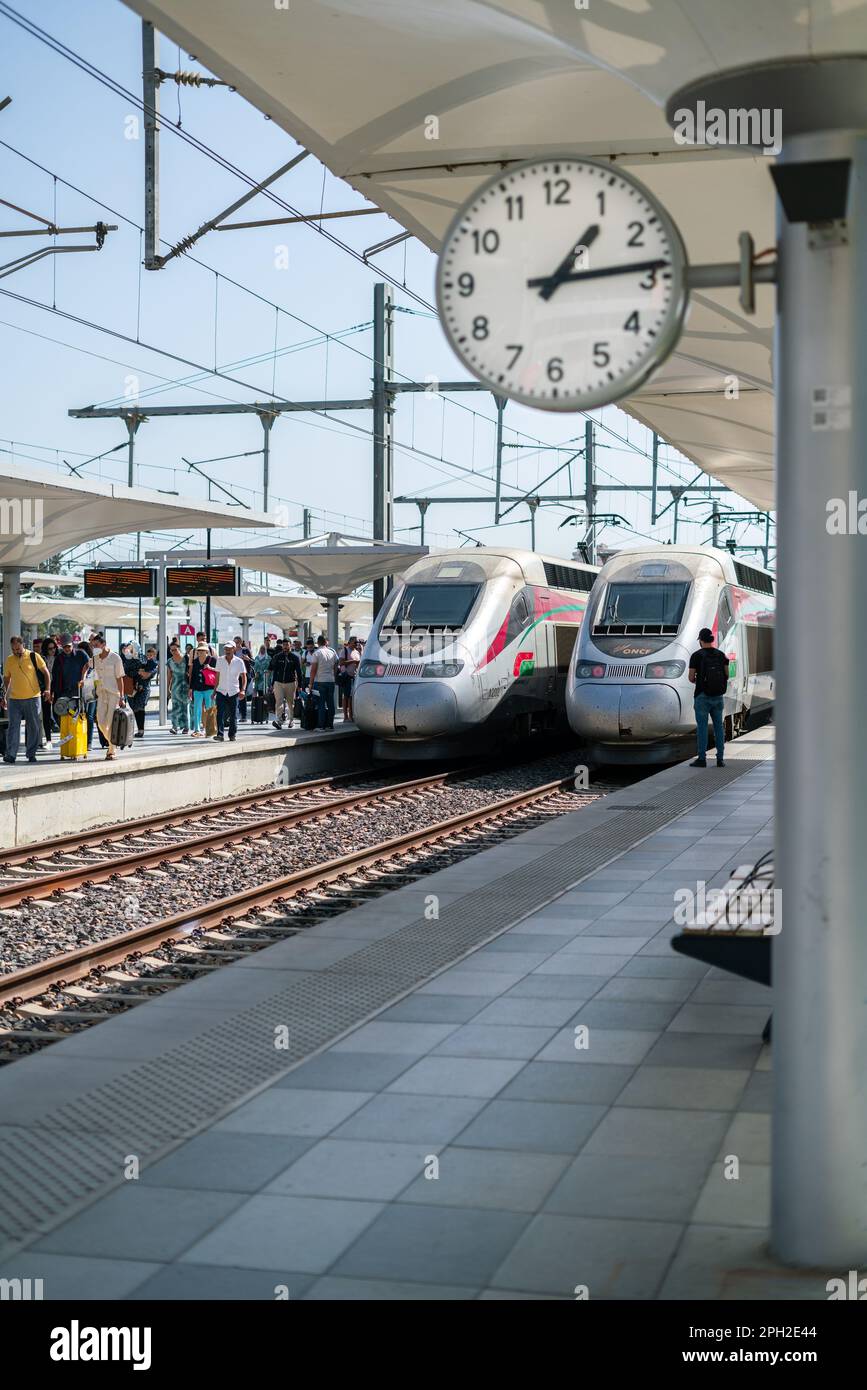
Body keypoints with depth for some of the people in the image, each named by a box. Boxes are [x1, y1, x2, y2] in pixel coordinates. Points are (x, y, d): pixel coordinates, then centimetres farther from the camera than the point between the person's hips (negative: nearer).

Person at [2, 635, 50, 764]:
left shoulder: (34, 656, -2)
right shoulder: (9, 660, 7)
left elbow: (45, 672, 3)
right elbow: (6, 678, 18)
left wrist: (47, 689, -7)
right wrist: (4, 695, 14)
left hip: (33, 698, -2)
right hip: (14, 699, 2)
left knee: (34, 727, 4)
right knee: (13, 727, -3)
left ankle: (31, 754, 14)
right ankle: (10, 754, -4)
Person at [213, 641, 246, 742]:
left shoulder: (239, 662, -1)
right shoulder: (219, 660, 4)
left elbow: (244, 677, -1)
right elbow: (217, 676, 10)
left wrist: (243, 689, -14)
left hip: (234, 692, -1)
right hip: (221, 691, 1)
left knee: (233, 715, 4)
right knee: (220, 713, -11)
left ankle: (232, 735, 13)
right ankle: (220, 734, -14)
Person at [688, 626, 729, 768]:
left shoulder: (696, 656, -7)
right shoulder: (721, 655, 5)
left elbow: (691, 677, -7)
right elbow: (727, 675, 5)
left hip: (702, 696, -4)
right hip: (718, 696, 4)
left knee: (702, 726, 0)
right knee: (718, 726, 8)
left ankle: (702, 758, -2)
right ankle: (720, 759, 7)